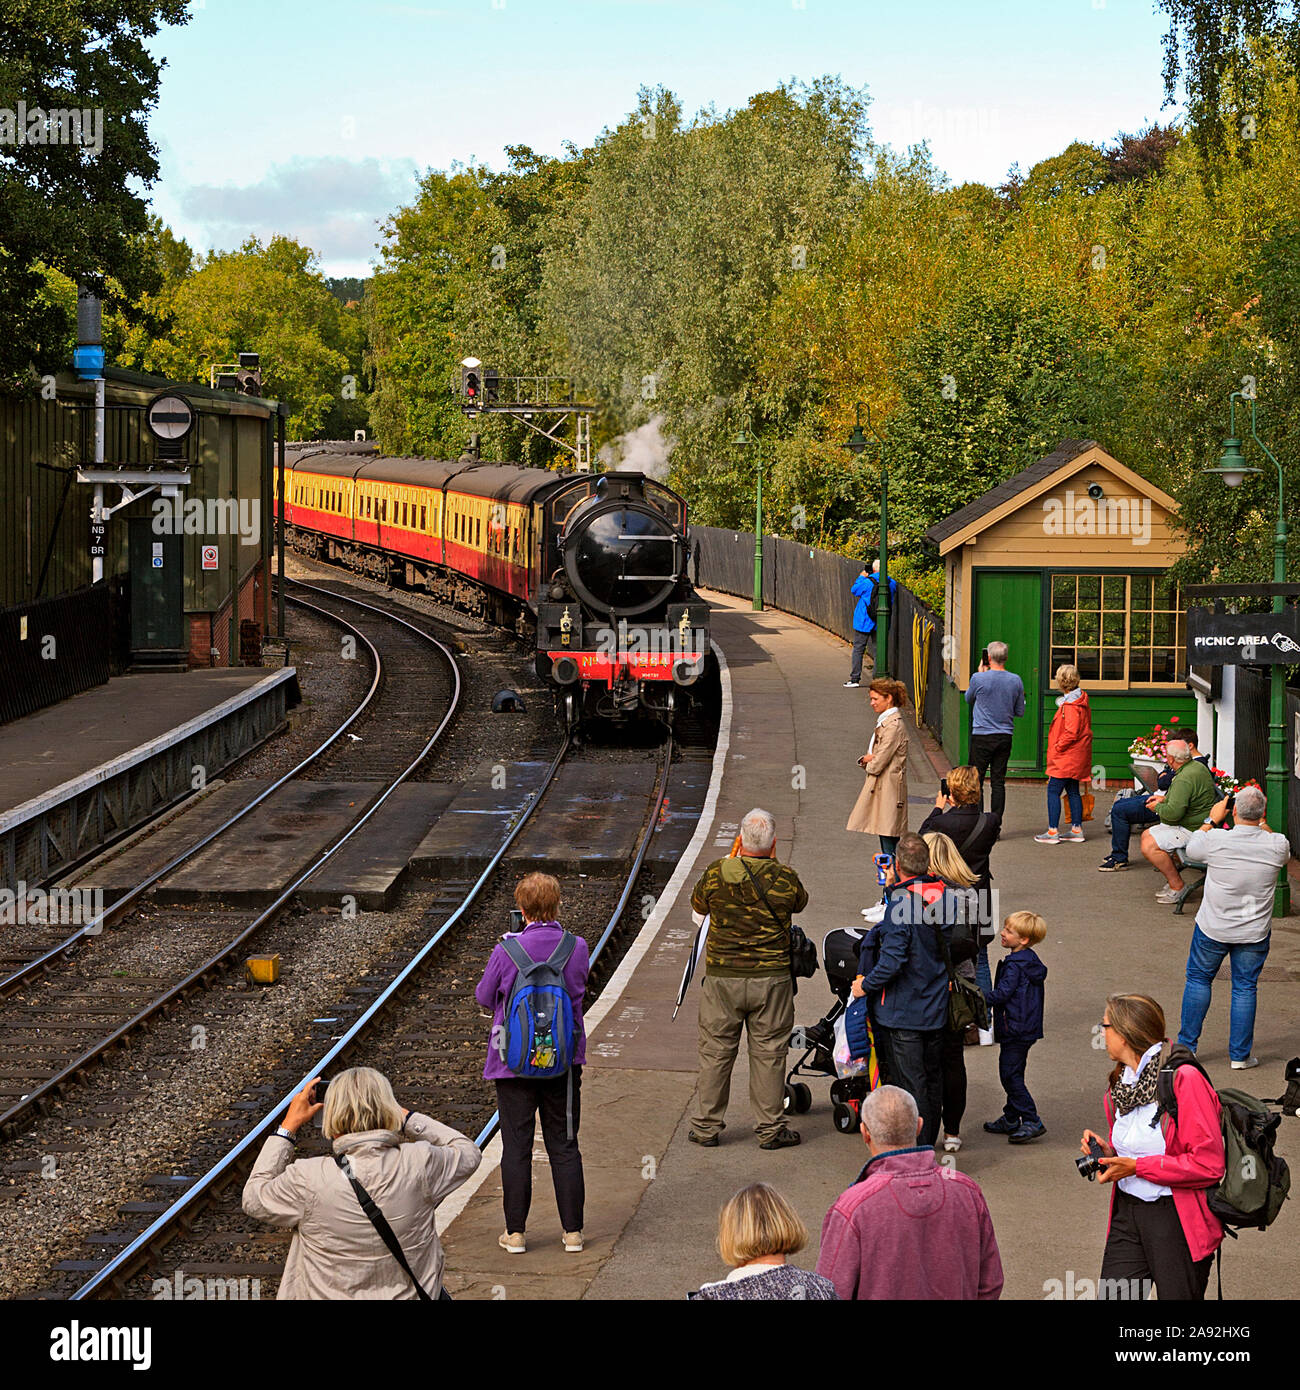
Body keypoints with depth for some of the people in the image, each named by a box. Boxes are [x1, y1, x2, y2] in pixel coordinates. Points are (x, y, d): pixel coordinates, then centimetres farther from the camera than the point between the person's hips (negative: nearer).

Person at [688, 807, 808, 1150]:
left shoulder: (717, 873, -9)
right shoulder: (785, 878, -10)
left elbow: (698, 904, 9)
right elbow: (800, 902, 12)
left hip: (722, 977, 1)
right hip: (771, 979, -1)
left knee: (715, 1051, 11)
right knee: (769, 1053, 8)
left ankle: (707, 1126, 18)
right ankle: (770, 1129, 14)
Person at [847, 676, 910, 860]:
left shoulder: (894, 726, -16)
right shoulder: (884, 721, 14)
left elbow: (878, 764, -18)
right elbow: (872, 756, 19)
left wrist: (868, 762, 4)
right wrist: (867, 759, -4)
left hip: (888, 790, -10)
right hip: (880, 789, 10)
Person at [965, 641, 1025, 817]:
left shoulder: (979, 678, -10)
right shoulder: (1016, 681, -1)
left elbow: (968, 699, 11)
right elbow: (1020, 712, 6)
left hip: (981, 737, -3)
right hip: (1005, 736, 3)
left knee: (976, 781, 3)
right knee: (998, 782, 7)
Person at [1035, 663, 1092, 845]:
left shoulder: (1071, 706, -19)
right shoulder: (1081, 700, 11)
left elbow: (1071, 733, -25)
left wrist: (1057, 748, -14)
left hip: (1066, 756, -10)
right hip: (1077, 758, 10)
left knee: (1053, 791, -5)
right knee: (1072, 791, 14)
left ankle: (1052, 832, -5)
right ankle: (1077, 830, 17)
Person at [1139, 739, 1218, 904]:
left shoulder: (1184, 779, -25)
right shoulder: (1197, 766, 10)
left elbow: (1174, 812, -30)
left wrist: (1157, 807, -10)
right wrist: (1164, 799, 15)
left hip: (1191, 831, -11)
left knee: (1149, 846, -20)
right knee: (1146, 835, 15)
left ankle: (1177, 887, -9)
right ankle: (1172, 880, 15)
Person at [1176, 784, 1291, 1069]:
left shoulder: (1216, 840, -21)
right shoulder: (1276, 845, -16)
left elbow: (1190, 849, 3)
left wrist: (1213, 819, 11)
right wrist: (1261, 823, 12)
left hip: (1213, 928, -1)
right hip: (1254, 933, 1)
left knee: (1198, 980, 17)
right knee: (1245, 987, 12)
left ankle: (1187, 1045, 23)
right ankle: (1240, 1055, 15)